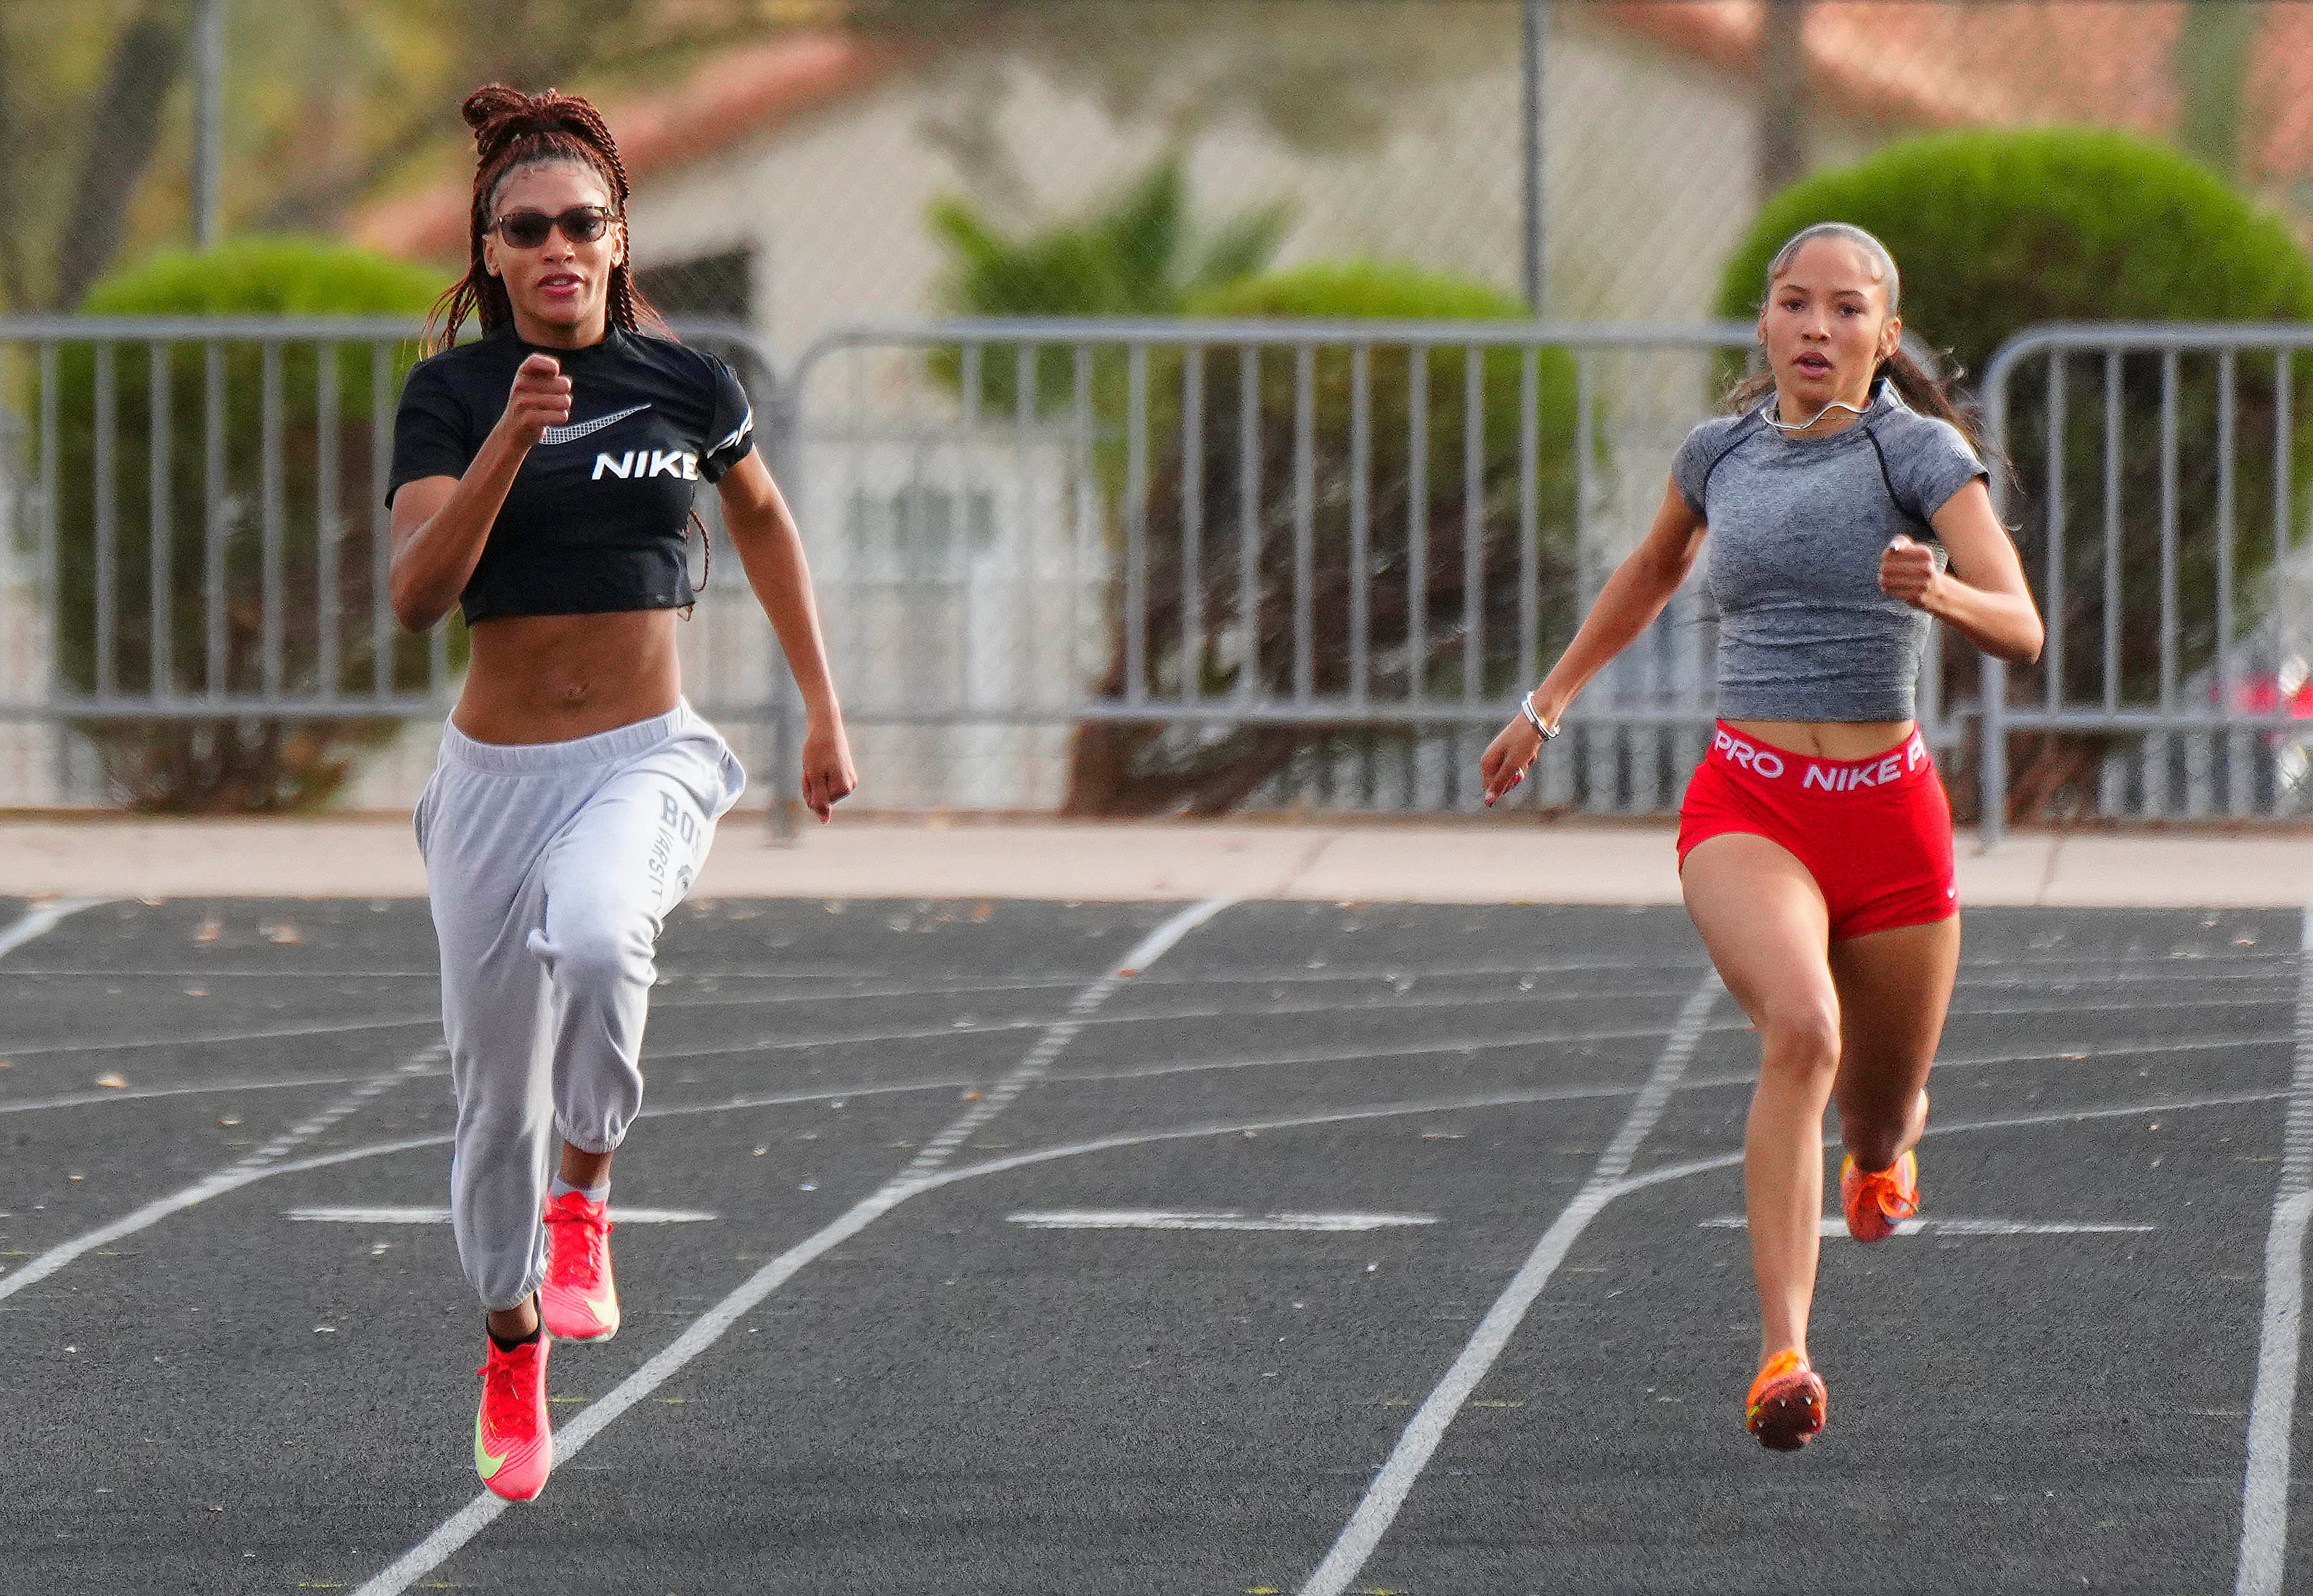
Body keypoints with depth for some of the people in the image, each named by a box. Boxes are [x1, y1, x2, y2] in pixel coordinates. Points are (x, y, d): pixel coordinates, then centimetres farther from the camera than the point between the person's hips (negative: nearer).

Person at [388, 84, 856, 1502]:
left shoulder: (686, 386, -2)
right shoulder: (450, 395, -5)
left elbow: (764, 521, 18)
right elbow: (418, 596, -17)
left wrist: (826, 714, 20)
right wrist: (508, 443, -29)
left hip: (648, 757, -1)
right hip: (496, 770, 1)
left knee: (594, 939, -35)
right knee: (499, 1090, 8)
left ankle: (585, 1201, -12)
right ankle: (513, 1352, 31)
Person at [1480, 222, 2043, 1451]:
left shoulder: (1923, 454, -5)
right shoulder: (1721, 452, 4)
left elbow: (2020, 630, -16)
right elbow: (1653, 575, 26)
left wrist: (1939, 591, -36)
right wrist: (1547, 704, 30)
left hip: (1888, 812, 0)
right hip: (1746, 806, 0)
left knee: (1879, 1121, 13)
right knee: (1801, 1029, -29)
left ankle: (1881, 1148, 56)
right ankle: (1783, 1360, -34)